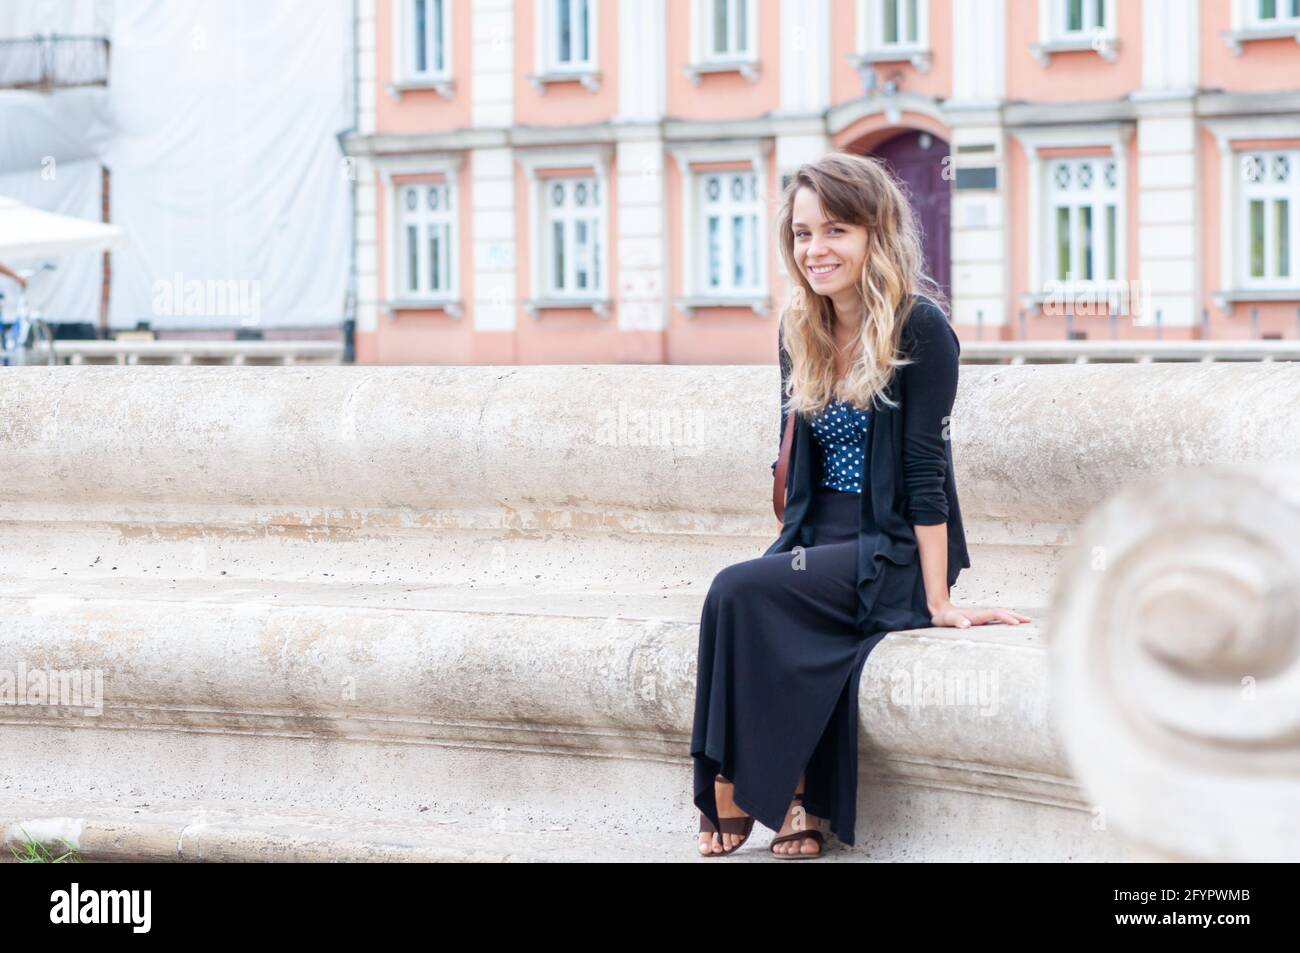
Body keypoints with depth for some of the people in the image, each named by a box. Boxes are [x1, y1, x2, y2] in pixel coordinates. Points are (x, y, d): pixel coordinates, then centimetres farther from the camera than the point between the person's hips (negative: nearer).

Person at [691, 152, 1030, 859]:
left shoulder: (919, 328, -10)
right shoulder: (799, 333, 10)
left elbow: (925, 469, -13)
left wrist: (938, 600, -14)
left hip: (894, 557, -5)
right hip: (819, 543, 5)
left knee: (739, 591, -27)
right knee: (741, 598, -28)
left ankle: (738, 799, -20)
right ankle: (795, 805, -26)